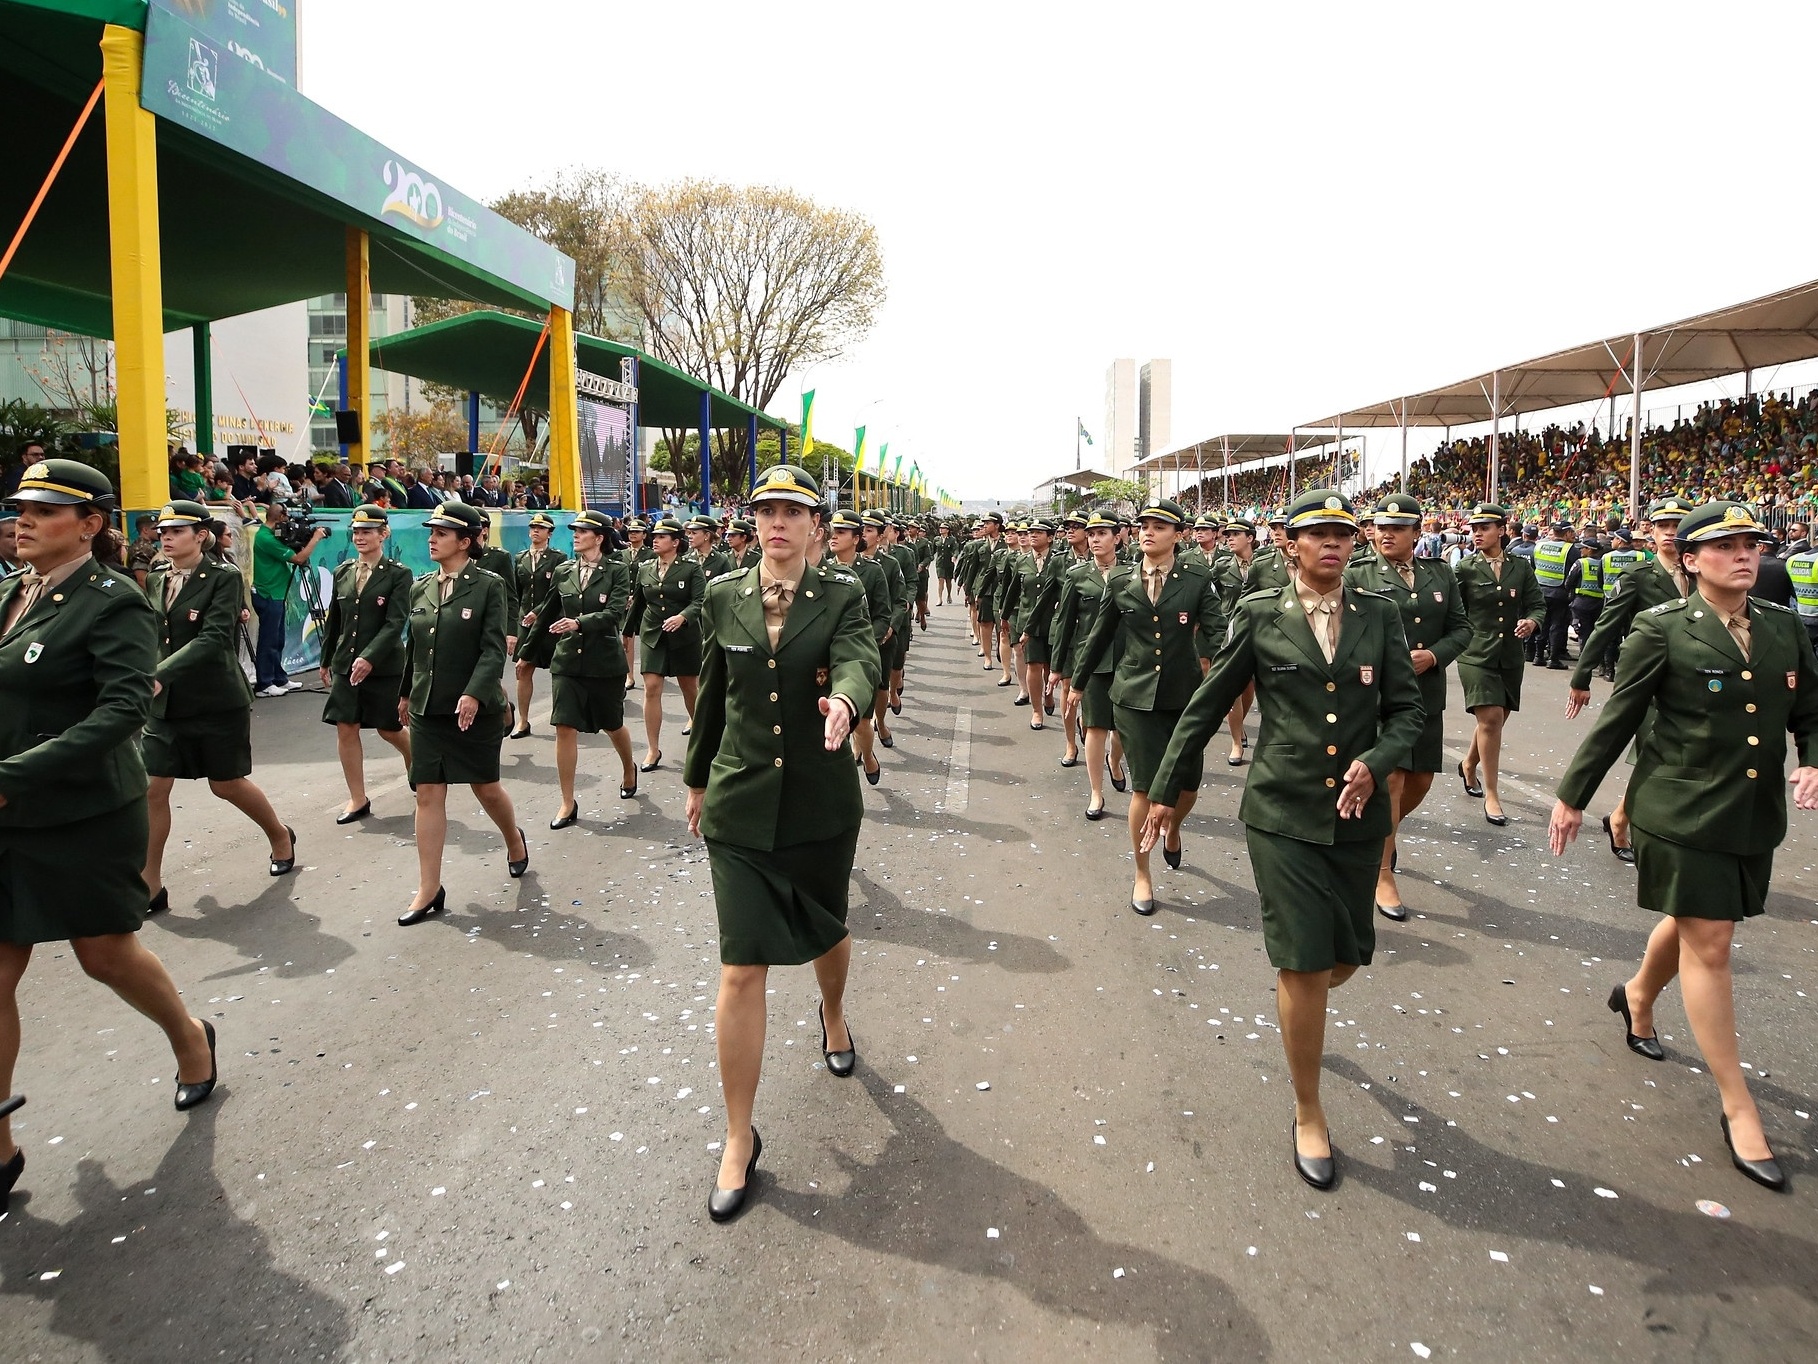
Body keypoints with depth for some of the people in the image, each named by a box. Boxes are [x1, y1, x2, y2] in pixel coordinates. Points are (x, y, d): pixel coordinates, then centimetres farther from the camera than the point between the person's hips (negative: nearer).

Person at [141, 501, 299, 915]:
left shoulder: (223, 577, -10)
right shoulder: (155, 581, 8)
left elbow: (214, 638, -22)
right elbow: (150, 639, 14)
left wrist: (158, 676, -31)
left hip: (217, 703, -5)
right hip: (165, 705, 5)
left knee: (227, 784, 8)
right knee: (153, 788, 0)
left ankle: (280, 836, 35)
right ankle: (150, 885, 10)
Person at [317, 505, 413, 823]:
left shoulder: (398, 574, -7)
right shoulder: (342, 572, 8)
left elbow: (395, 623, -15)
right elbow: (333, 620, 15)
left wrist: (369, 658, -25)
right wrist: (326, 661, 16)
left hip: (384, 665, -4)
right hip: (345, 664, 4)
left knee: (389, 728, 7)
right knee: (346, 729, 1)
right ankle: (357, 800, 11)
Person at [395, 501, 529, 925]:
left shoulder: (489, 585, -8)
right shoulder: (420, 588, 7)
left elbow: (494, 649, -15)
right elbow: (413, 646, 18)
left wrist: (474, 694, -26)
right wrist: (407, 692, 23)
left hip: (476, 708, -4)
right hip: (428, 708, 4)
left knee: (486, 787, 10)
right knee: (428, 794, 2)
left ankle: (514, 839, 41)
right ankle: (429, 890, 9)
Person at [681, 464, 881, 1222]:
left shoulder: (842, 596, -4)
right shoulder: (722, 598, 2)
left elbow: (861, 659, -22)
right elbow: (712, 694, 11)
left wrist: (843, 699, -45)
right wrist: (697, 777, 19)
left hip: (821, 803, 0)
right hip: (740, 805, 1)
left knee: (827, 932, 20)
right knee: (741, 969, -2)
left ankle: (833, 1014, 57)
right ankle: (739, 1138, 13)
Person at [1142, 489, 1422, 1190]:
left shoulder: (1380, 614, 4)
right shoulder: (1260, 615, -3)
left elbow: (1406, 710, 4)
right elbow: (1207, 705, 3)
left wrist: (1376, 763, -16)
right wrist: (1167, 789, 6)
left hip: (1359, 815, 3)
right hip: (1283, 815, -3)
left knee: (1345, 958, 13)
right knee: (1304, 967, -4)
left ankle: (1292, 986, 50)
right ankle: (1308, 1116, 15)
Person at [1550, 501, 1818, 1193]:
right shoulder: (1662, 628, -10)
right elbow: (1617, 719, -6)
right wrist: (1572, 796, -4)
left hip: (1756, 816, 5)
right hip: (1682, 813, -5)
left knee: (1693, 922, 20)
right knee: (1709, 944, -1)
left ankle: (1637, 996, 51)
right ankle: (1737, 1107, 9)